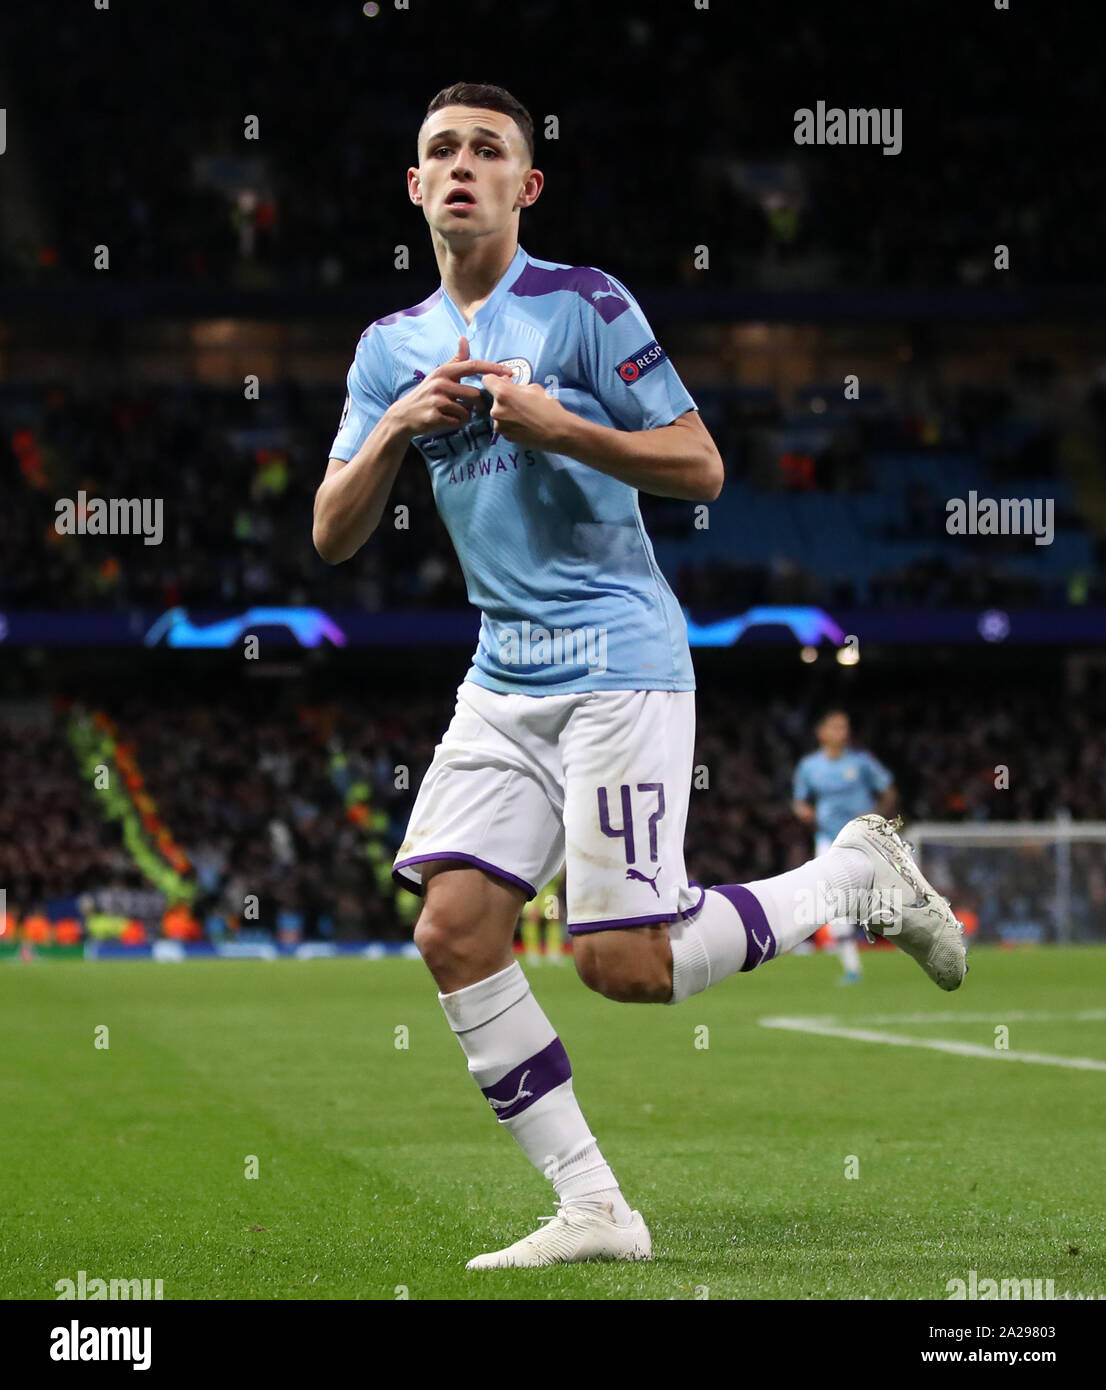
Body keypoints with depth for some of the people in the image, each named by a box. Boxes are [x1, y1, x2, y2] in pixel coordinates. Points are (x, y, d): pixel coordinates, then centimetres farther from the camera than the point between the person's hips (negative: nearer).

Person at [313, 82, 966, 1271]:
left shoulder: (584, 304, -5)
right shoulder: (391, 349, 12)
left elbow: (701, 470, -7)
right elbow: (332, 537, 7)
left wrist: (556, 425, -19)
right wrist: (397, 429, -9)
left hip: (619, 662, -6)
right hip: (503, 676, 6)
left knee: (624, 964, -12)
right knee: (453, 931, -8)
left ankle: (859, 872, 12)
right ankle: (591, 1209, -1)